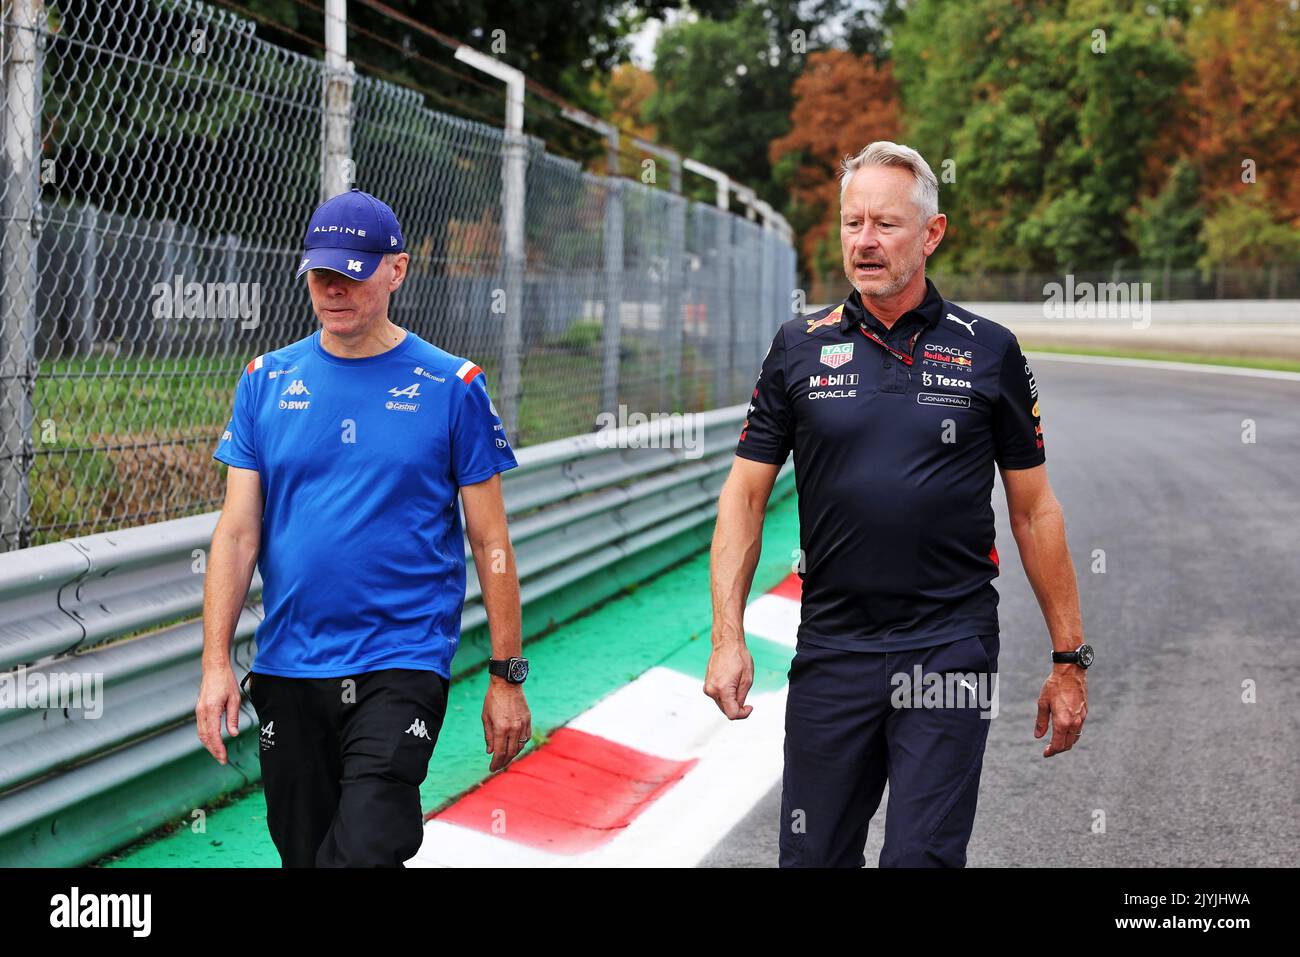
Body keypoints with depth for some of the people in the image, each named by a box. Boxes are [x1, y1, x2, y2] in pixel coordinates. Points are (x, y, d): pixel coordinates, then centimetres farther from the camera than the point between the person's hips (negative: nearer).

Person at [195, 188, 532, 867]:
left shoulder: (452, 386, 0)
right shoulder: (267, 381, 7)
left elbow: (490, 543, 1)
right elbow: (238, 531, 5)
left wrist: (507, 677, -2)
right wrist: (216, 663, -4)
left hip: (403, 664, -3)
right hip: (286, 669, 4)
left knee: (363, 852, -18)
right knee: (302, 853, 12)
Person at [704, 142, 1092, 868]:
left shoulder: (989, 351, 2)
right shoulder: (801, 347, 5)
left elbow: (1034, 510, 6)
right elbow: (746, 493, 5)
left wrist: (1070, 659, 4)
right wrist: (728, 638, -5)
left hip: (950, 645, -2)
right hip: (831, 646, 2)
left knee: (923, 856, -6)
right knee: (814, 855, 9)